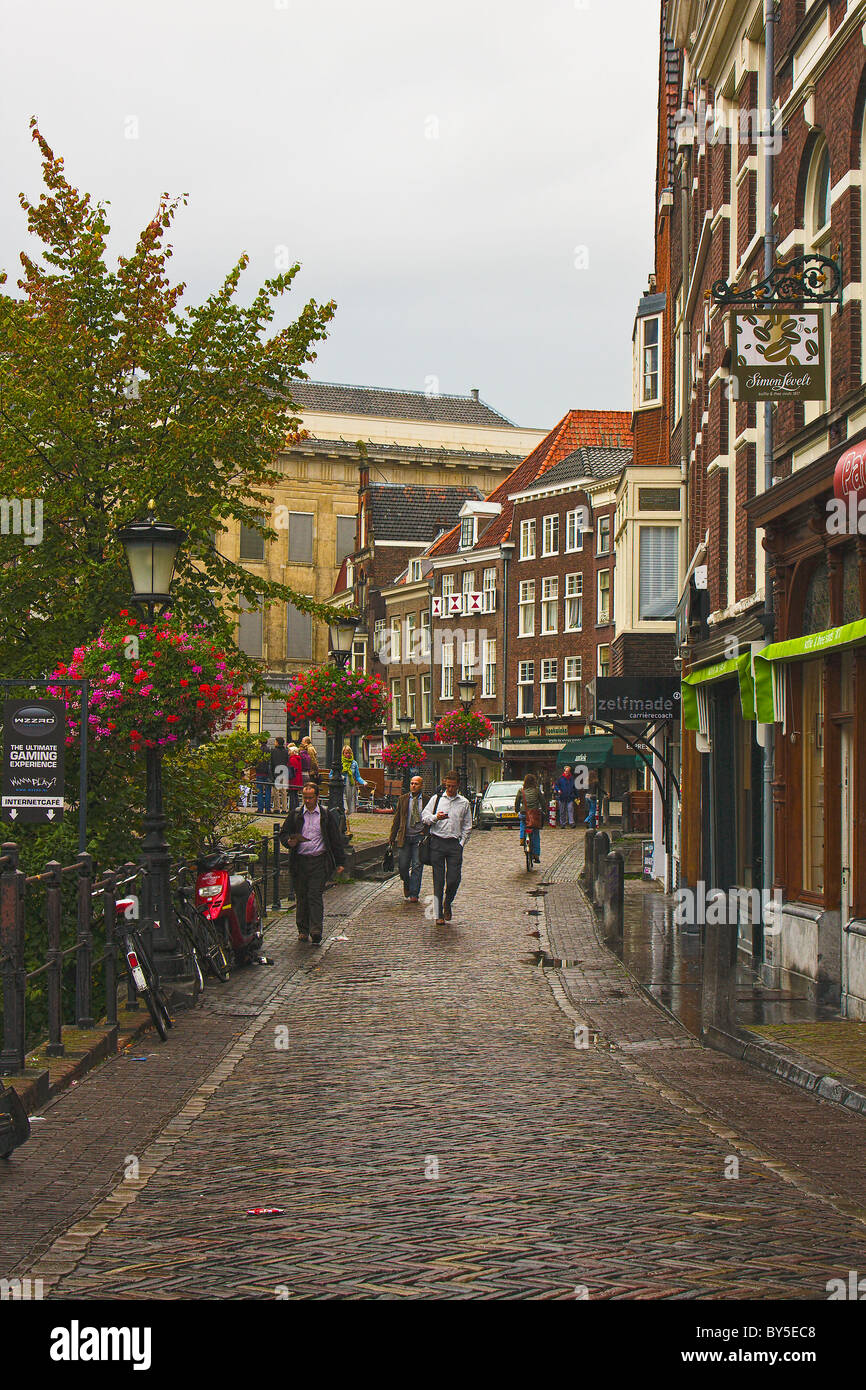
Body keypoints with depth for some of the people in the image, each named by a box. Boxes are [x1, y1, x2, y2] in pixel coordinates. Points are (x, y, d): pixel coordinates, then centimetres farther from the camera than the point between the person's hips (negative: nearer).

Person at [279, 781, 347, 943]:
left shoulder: (326, 815, 7)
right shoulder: (295, 815, 9)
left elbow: (336, 839, 10)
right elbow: (283, 833, 14)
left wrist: (340, 863, 7)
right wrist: (289, 842, -11)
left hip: (319, 861, -2)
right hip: (300, 861, 2)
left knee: (315, 895, -10)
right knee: (301, 896, 6)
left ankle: (316, 932, -15)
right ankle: (303, 930, 18)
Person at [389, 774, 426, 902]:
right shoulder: (403, 799, 8)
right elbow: (397, 818, 12)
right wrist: (392, 836, 9)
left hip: (419, 837, -2)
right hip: (405, 837, 2)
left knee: (417, 865, -4)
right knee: (402, 865, 0)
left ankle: (414, 894, 2)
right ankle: (407, 885, 30)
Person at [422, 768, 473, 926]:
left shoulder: (464, 803, 12)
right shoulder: (436, 799, 9)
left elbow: (467, 827, 15)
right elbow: (424, 817, 4)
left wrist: (461, 843, 4)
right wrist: (436, 817, -16)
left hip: (455, 843, 1)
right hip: (437, 842, -1)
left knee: (454, 880, -5)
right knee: (438, 880, -1)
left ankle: (447, 904, 23)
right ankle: (439, 915, 4)